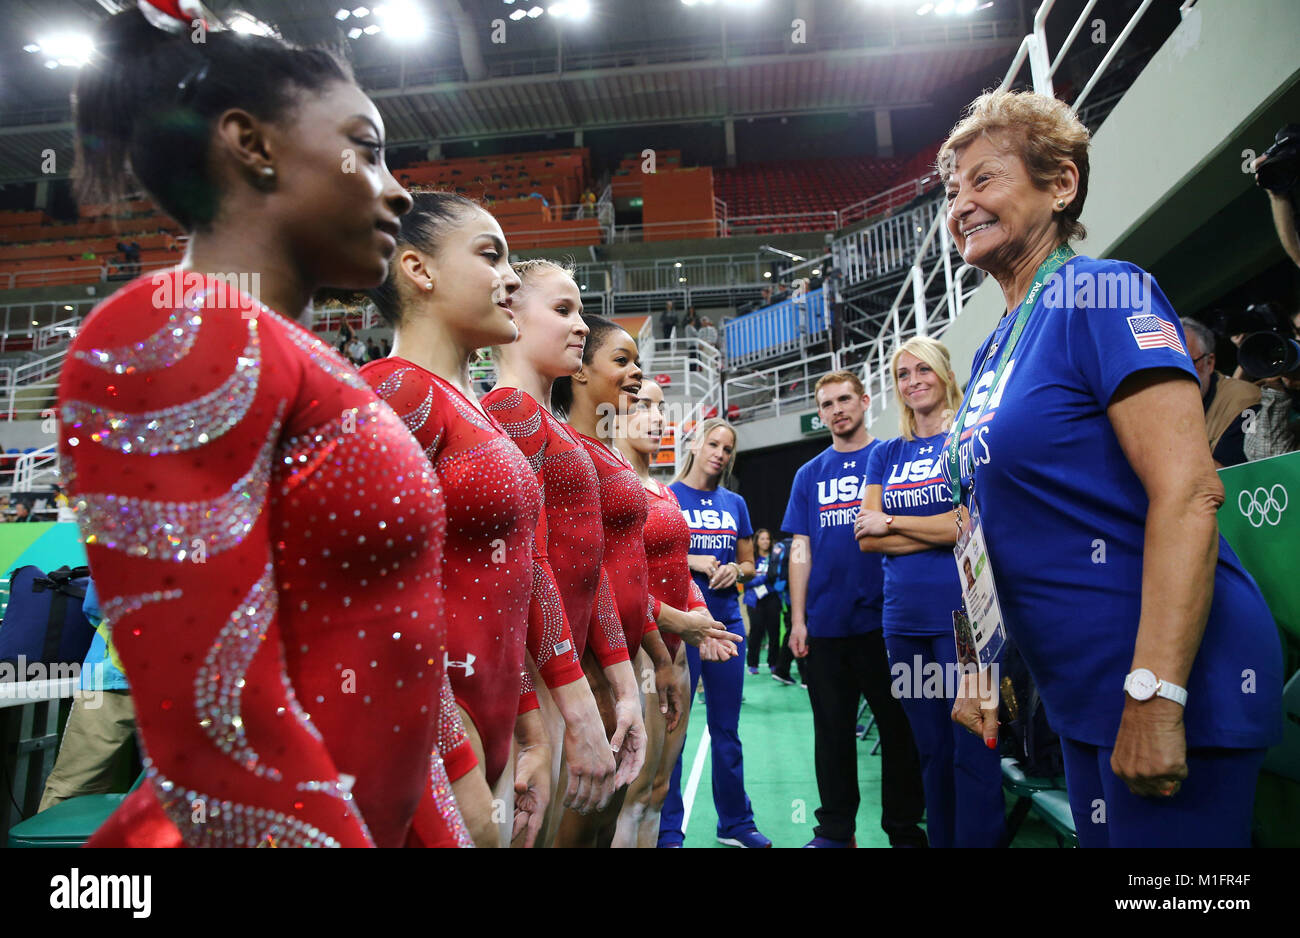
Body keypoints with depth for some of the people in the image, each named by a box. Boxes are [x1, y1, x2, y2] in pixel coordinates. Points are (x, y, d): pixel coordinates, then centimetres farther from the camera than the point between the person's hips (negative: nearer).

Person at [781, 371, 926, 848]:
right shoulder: (809, 475, 11)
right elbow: (801, 550, 8)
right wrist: (797, 620, 3)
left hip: (884, 617, -2)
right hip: (825, 624, 3)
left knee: (899, 728, 8)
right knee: (832, 732, 12)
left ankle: (905, 830, 23)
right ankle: (835, 829, 26)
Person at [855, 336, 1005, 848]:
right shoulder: (884, 454, 12)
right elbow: (867, 538, 3)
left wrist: (893, 522, -4)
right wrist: (939, 531, -9)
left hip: (963, 613, -4)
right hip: (904, 617, 4)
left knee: (972, 749, 1)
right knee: (931, 749, 14)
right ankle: (938, 839, 27)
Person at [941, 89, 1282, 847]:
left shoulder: (1100, 292, -12)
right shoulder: (995, 350, 11)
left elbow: (1188, 492, -21)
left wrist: (1155, 696, -25)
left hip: (1169, 682, -8)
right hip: (1083, 696, 8)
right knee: (1104, 834, 20)